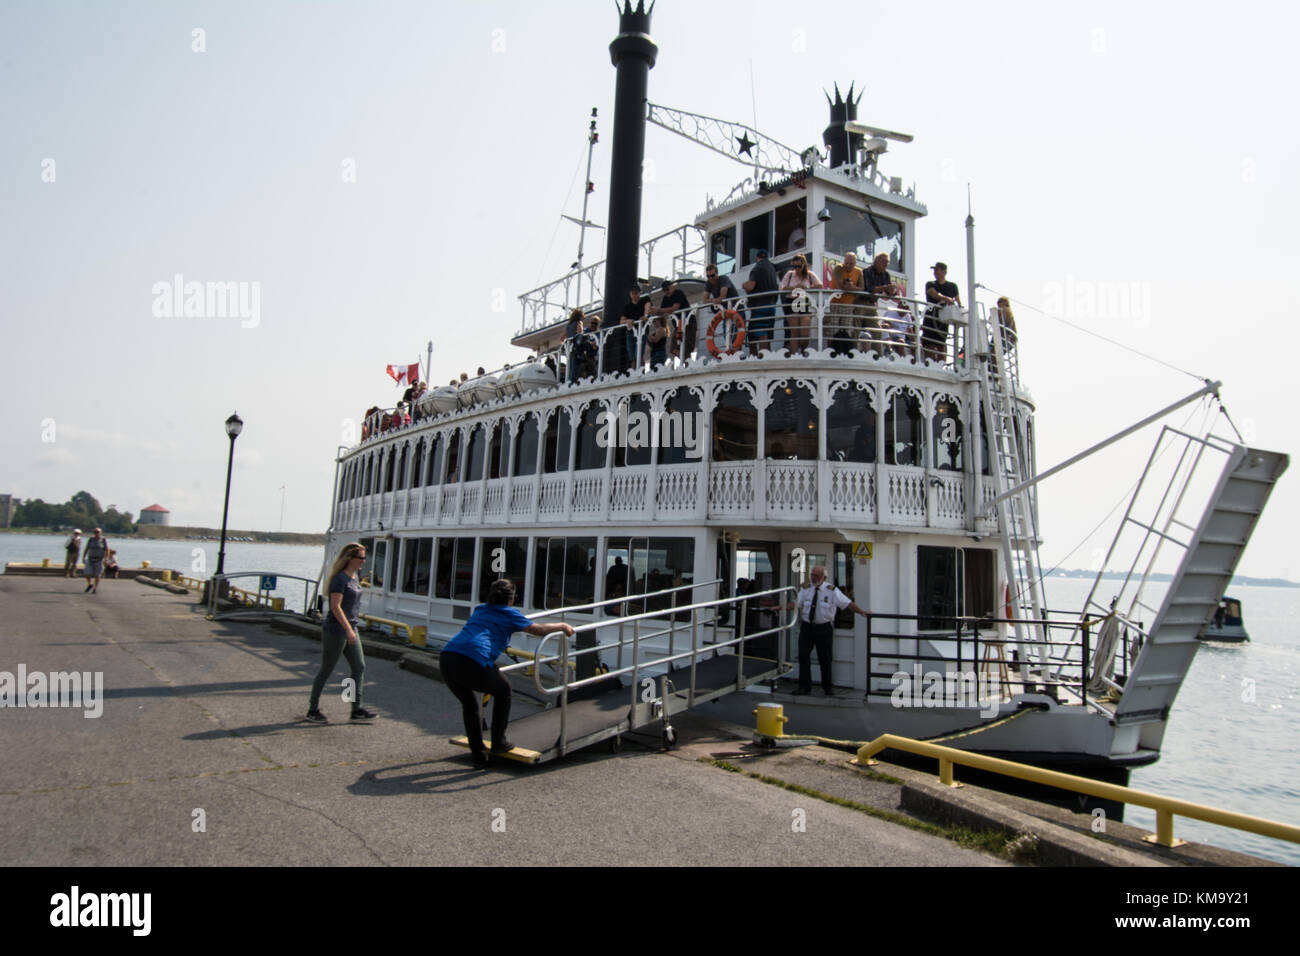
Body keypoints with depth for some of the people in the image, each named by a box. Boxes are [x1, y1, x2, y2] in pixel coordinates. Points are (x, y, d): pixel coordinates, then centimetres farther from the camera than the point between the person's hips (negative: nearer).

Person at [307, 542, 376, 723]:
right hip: (335, 631, -9)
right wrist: (349, 630, -25)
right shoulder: (340, 578, -16)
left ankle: (357, 709, 10)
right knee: (326, 670, 3)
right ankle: (313, 710, 17)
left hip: (350, 630, 9)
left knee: (359, 667, 6)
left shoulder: (354, 577, 11)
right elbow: (335, 607, -21)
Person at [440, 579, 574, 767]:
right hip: (472, 663, -6)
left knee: (469, 704, 25)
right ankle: (498, 742, 26)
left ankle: (479, 756, 27)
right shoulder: (509, 614, 11)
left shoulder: (480, 610, 30)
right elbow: (538, 630, 13)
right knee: (502, 690, 22)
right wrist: (563, 626, 29)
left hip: (446, 659, 6)